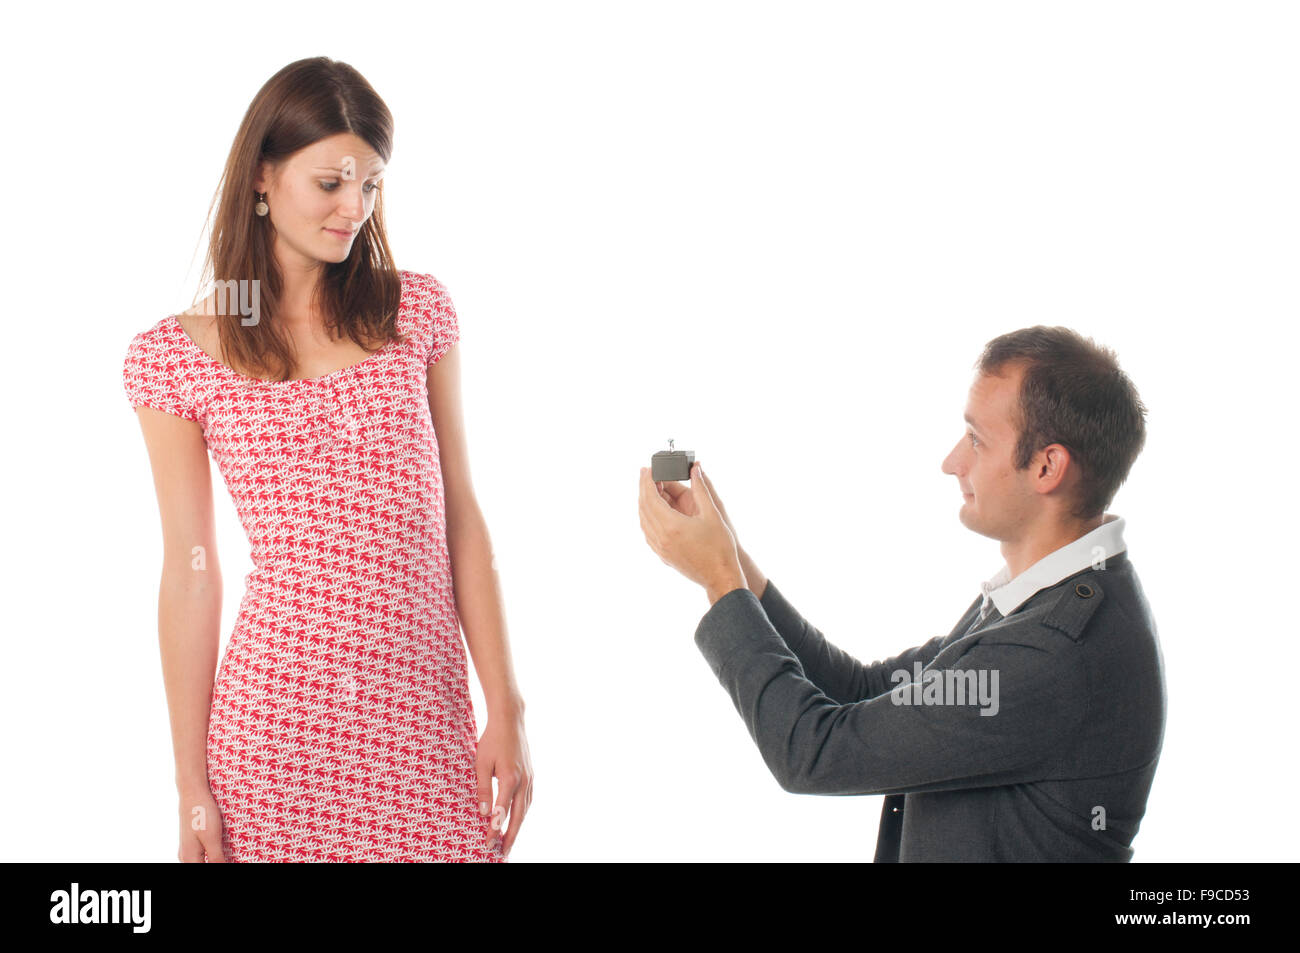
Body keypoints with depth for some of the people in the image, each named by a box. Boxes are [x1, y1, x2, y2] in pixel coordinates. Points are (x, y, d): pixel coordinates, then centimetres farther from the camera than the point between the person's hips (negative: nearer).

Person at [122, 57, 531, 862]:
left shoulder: (418, 311, 4)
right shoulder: (175, 357, 0)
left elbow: (461, 520, 5)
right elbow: (191, 574, 1)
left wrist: (506, 712, 0)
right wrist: (192, 788, 1)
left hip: (427, 718, 2)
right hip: (275, 723, -1)